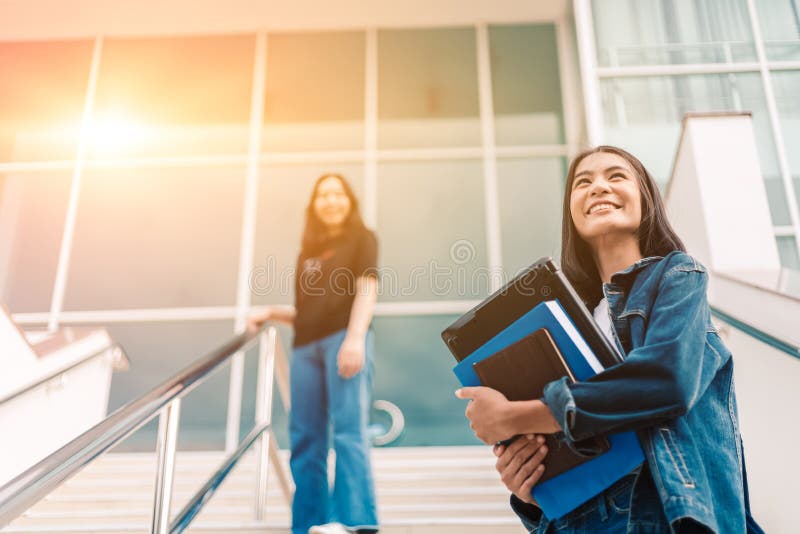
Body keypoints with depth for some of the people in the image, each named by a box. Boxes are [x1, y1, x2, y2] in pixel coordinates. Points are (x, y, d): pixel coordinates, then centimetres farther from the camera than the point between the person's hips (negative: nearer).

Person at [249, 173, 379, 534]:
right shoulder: (309, 251, 27)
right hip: (306, 346, 6)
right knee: (305, 439, -2)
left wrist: (355, 338, -18)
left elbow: (366, 289, -4)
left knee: (348, 428, -17)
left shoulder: (361, 238, 11)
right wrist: (273, 314, 13)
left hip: (345, 337, -6)